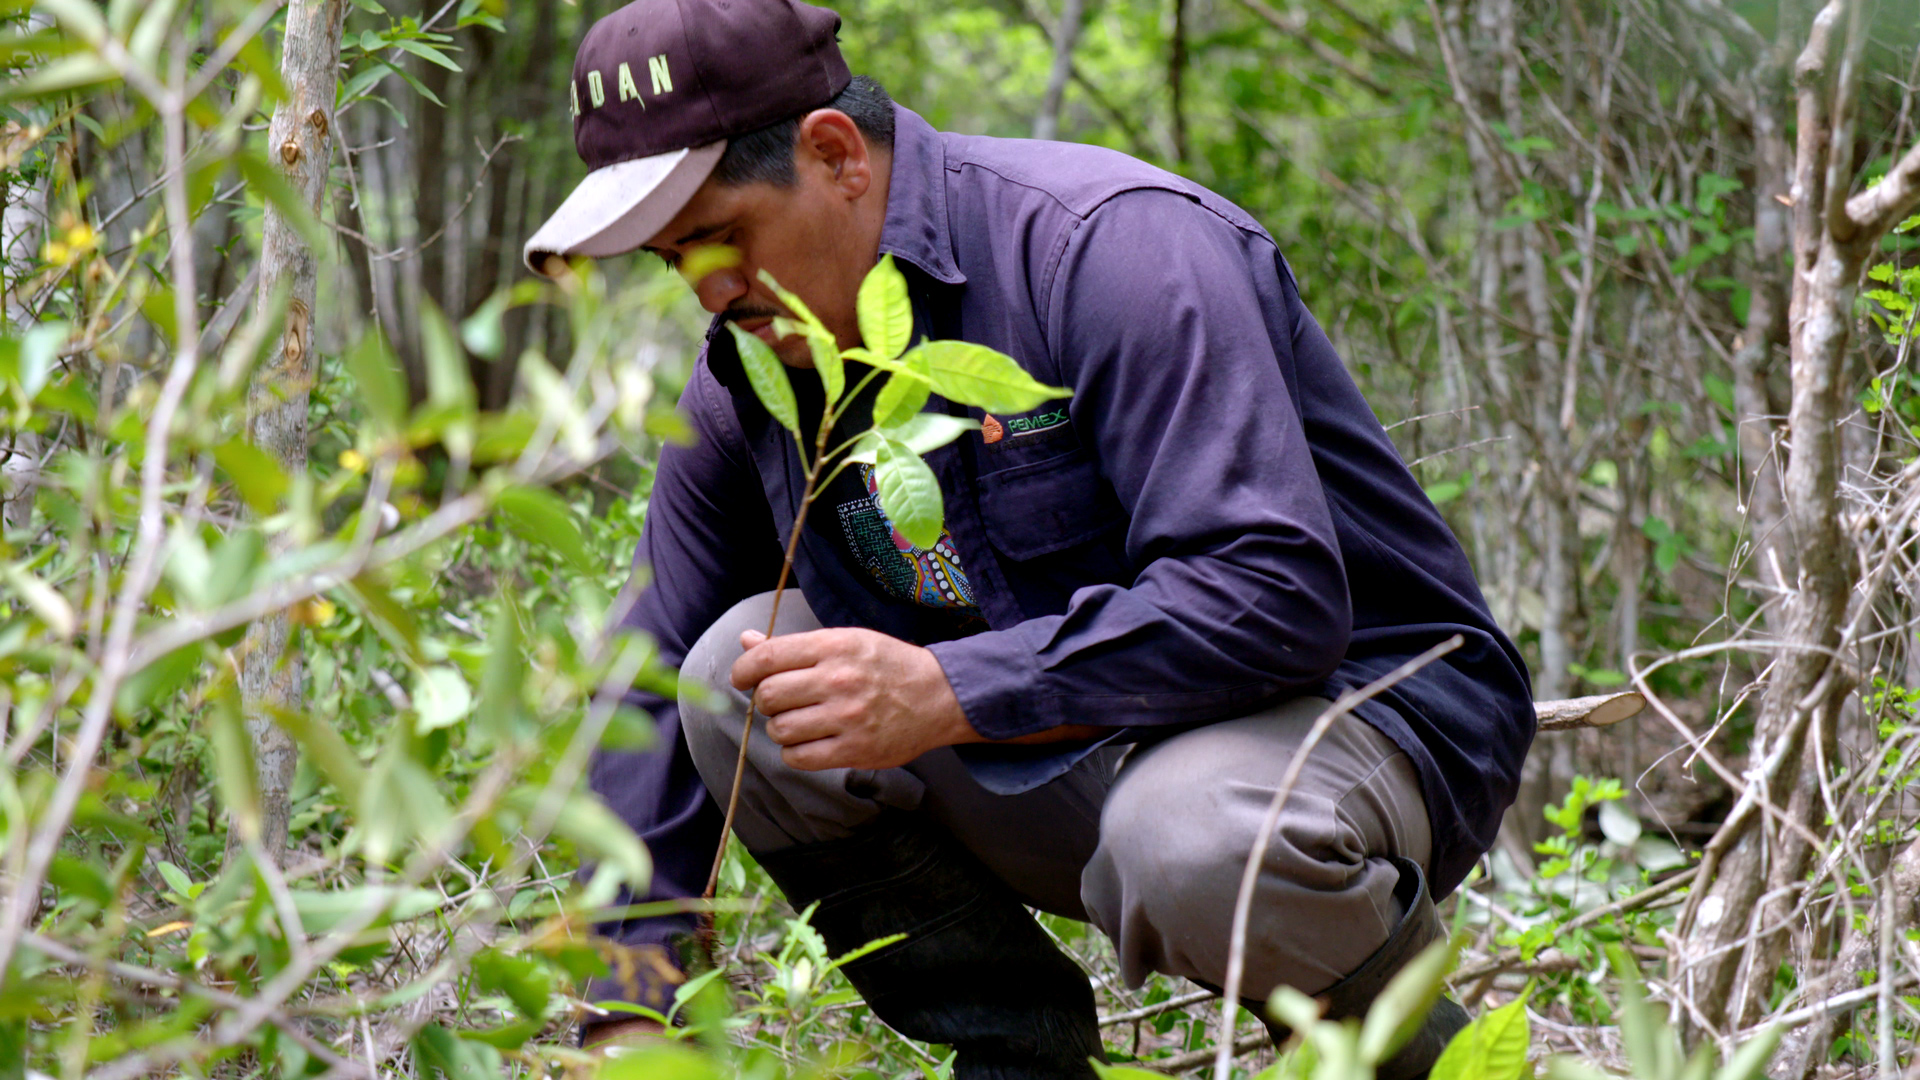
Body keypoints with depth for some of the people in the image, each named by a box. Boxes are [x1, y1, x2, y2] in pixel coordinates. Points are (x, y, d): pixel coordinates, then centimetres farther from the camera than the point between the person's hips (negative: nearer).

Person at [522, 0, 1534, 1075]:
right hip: (1067, 755, 7)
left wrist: (944, 694, -38)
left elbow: (1274, 596, -32)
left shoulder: (1113, 242, -23)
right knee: (735, 674, -11)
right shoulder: (745, 378, 0)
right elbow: (655, 686, 8)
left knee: (1192, 845, -40)